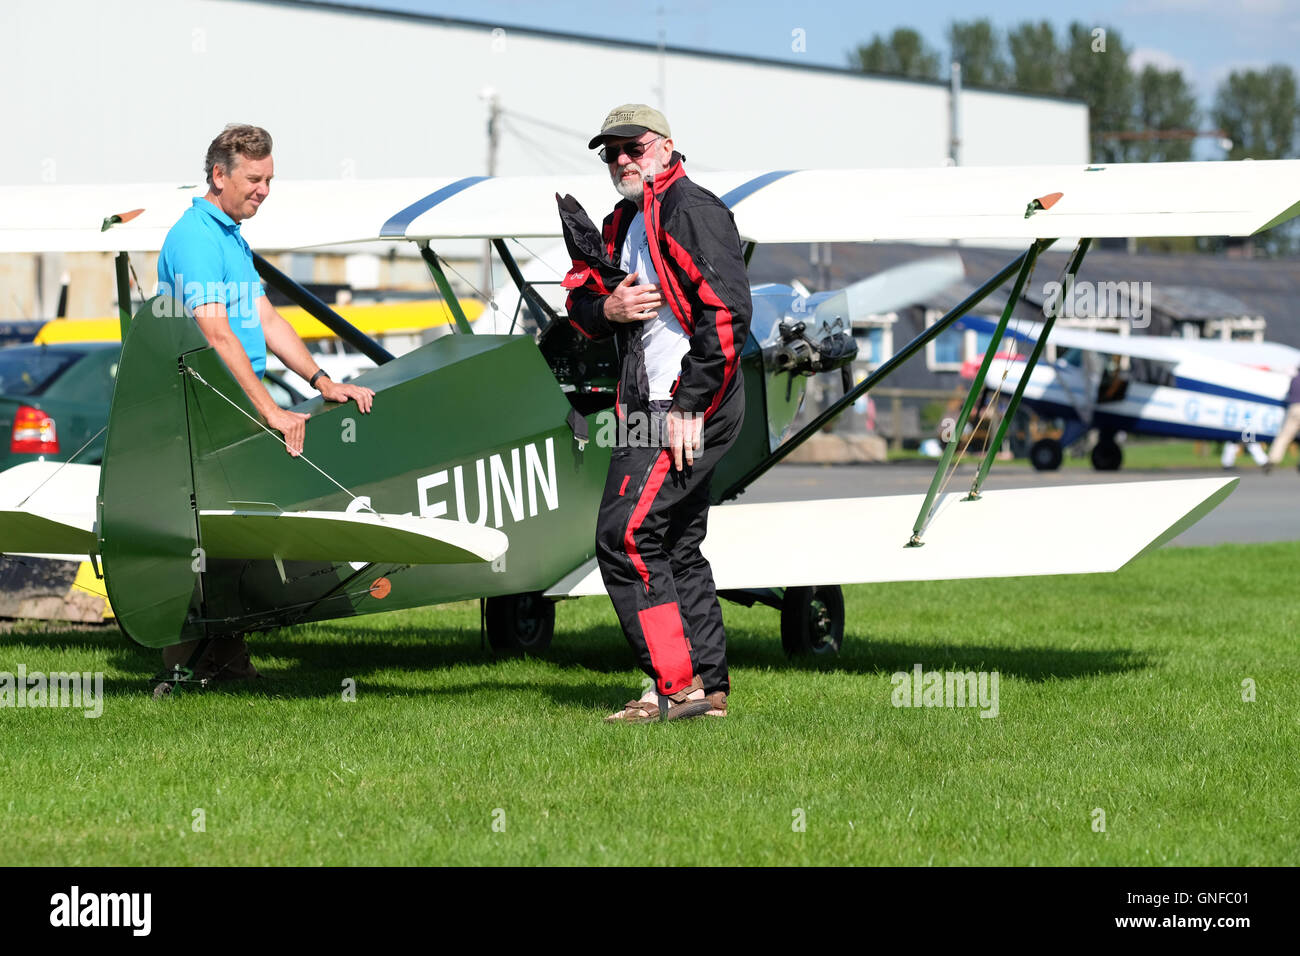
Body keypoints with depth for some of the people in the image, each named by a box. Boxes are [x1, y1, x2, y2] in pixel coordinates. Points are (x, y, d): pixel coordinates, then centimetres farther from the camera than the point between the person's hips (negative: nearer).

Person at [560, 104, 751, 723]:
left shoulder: (691, 210, -12)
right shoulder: (623, 224, 19)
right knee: (676, 549, 12)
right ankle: (709, 689, 15)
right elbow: (578, 302, 19)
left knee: (626, 536, -14)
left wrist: (689, 406, -21)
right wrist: (606, 307, -6)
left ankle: (676, 685, -13)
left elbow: (726, 311, -21)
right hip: (651, 411, 10)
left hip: (691, 409, -10)